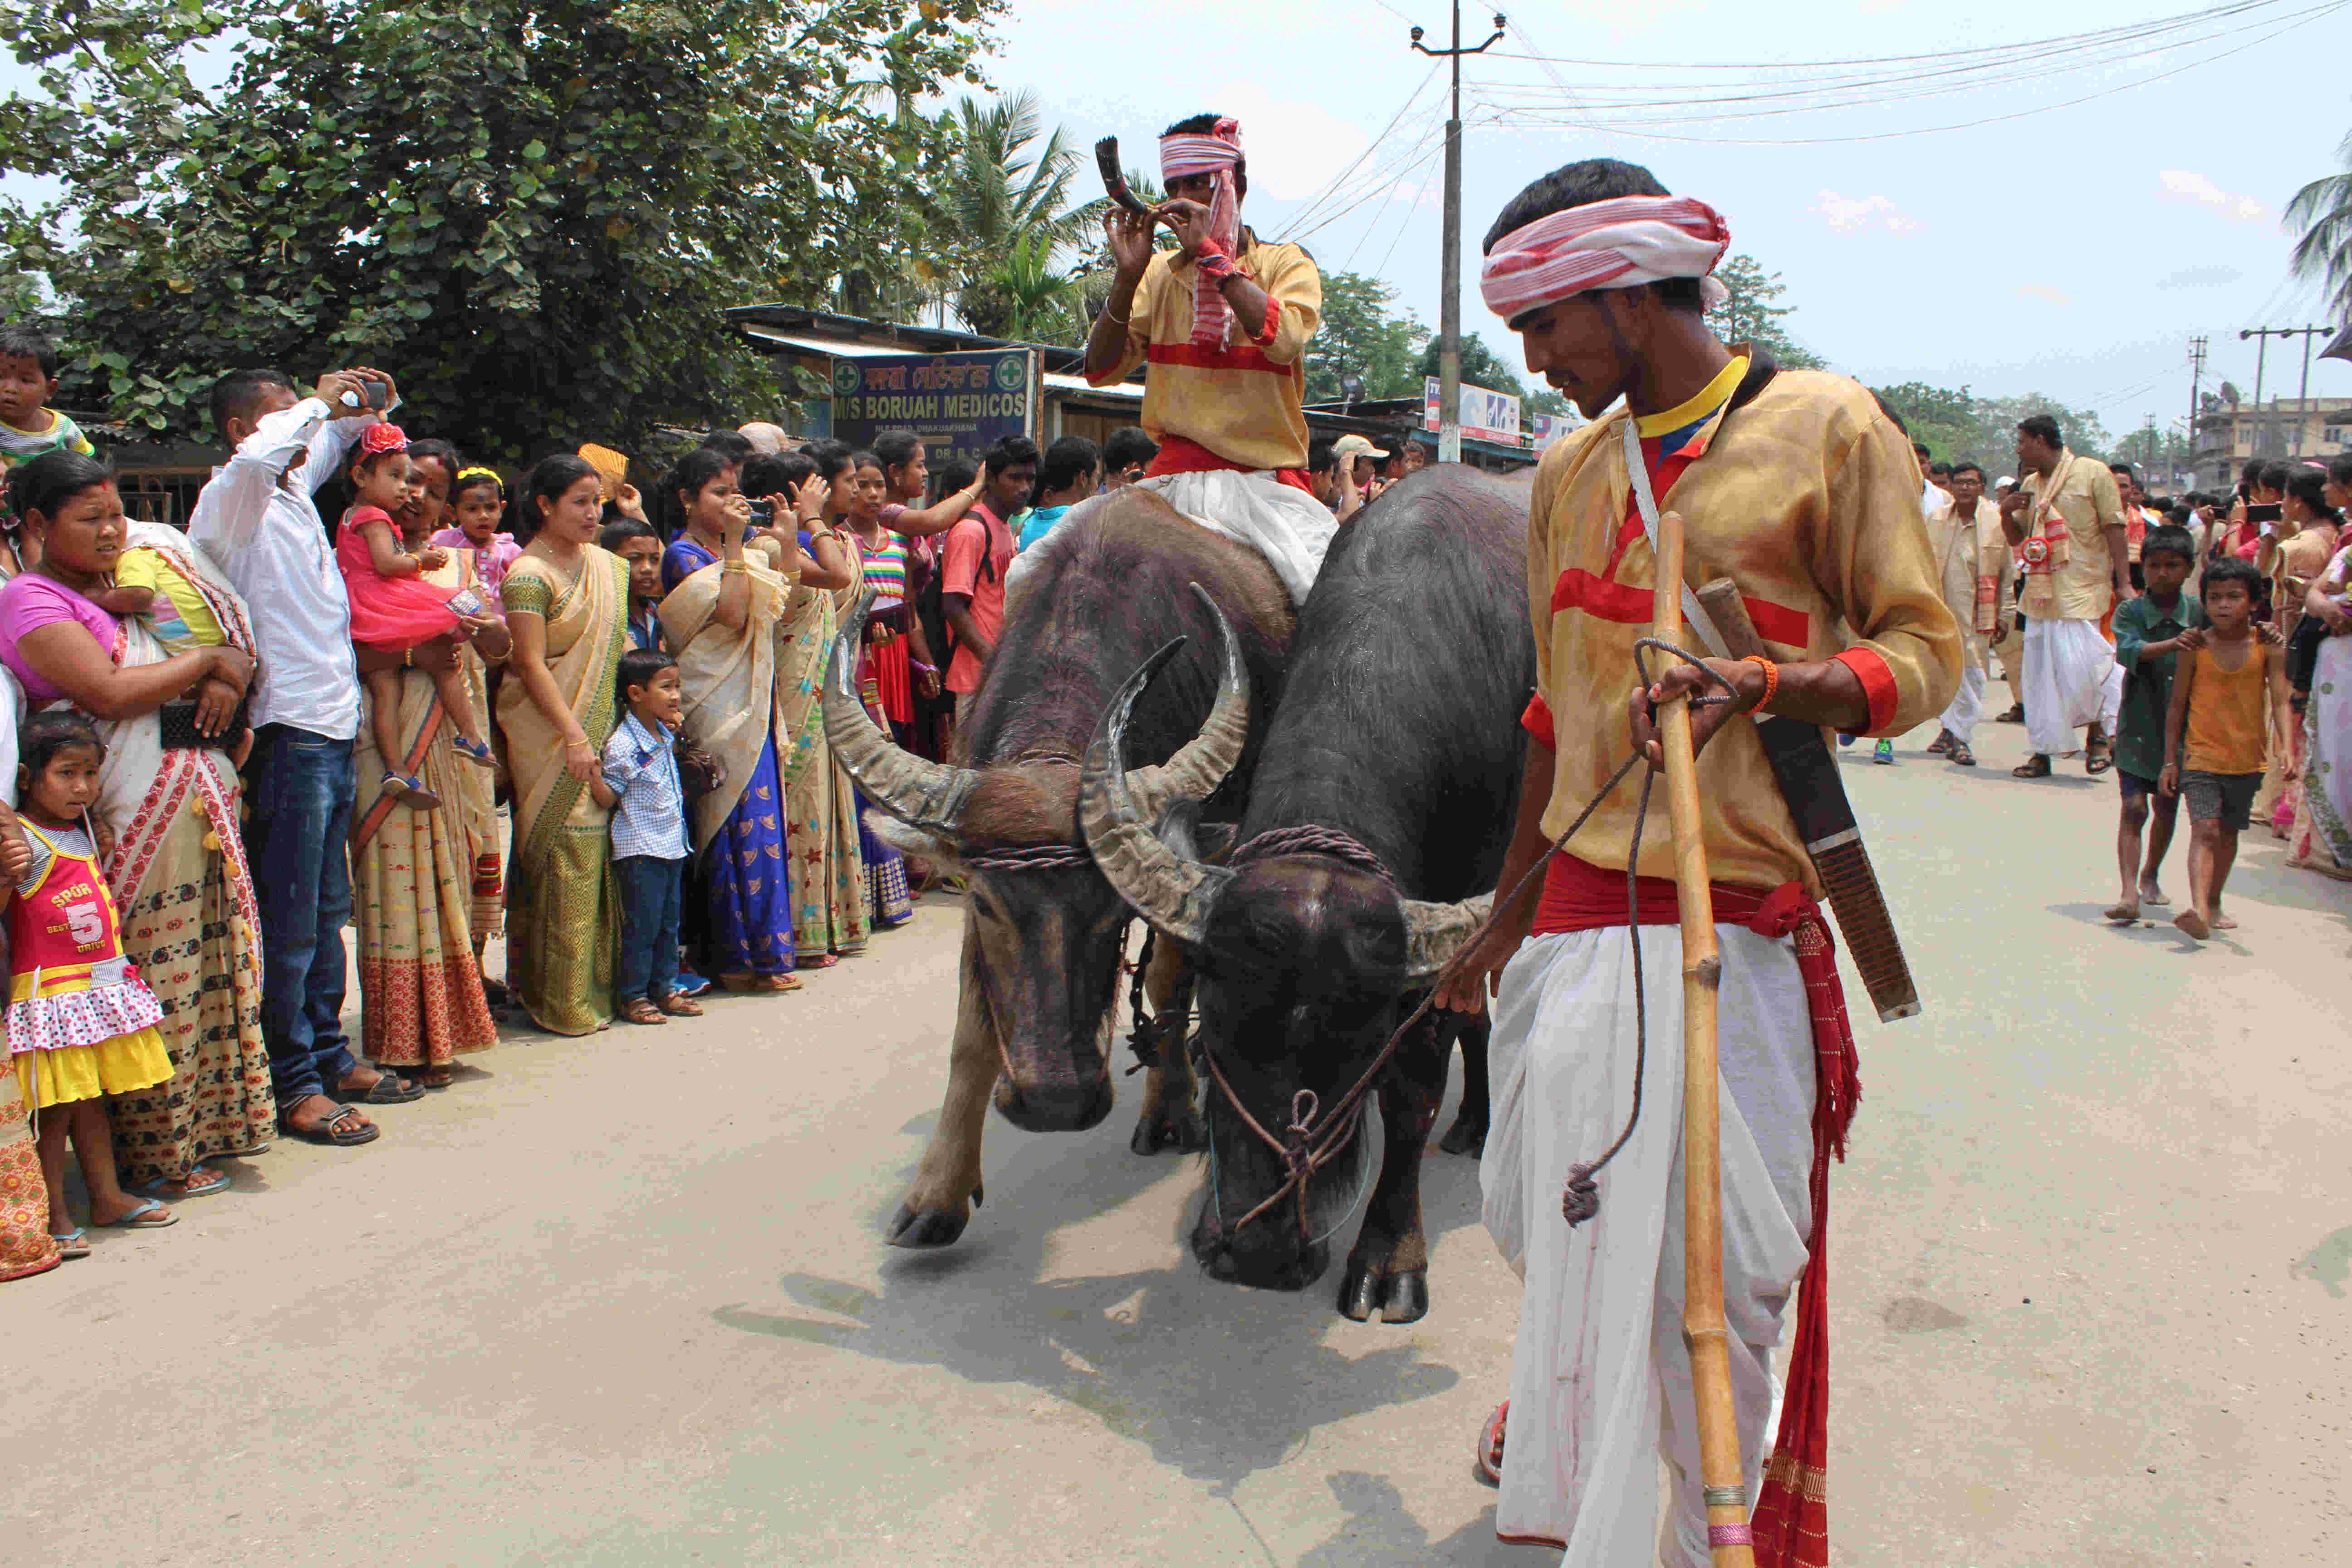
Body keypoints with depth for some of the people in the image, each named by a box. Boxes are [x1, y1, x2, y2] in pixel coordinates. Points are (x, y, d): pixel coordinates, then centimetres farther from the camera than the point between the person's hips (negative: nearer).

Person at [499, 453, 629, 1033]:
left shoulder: (606, 566, 13)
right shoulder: (528, 575, -9)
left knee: (600, 852, 7)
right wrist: (573, 735, -17)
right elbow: (531, 664, -13)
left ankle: (601, 983, 15)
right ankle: (562, 1001, 1)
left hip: (603, 729, 7)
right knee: (566, 855, -6)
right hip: (550, 736, -7)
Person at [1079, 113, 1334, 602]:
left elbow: (1285, 339, -17)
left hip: (1264, 474, -2)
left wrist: (1211, 252, -13)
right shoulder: (1161, 273, 13)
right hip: (1174, 469, 2)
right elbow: (1101, 371, 4)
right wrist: (1128, 275, -8)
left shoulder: (1286, 263, 6)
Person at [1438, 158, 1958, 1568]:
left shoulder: (1828, 427, -3)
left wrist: (1768, 684, -22)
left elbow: (1927, 650, -1)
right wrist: (1505, 920, 21)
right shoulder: (1570, 473, 13)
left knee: (1712, 1255, 1)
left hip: (1736, 926, -5)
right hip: (1581, 918, 5)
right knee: (1552, 1216, 11)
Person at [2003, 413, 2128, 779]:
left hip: (2082, 590, -6)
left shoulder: (2092, 473, -4)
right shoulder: (2031, 484, 14)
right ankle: (2043, 751, 12)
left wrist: (2123, 582, -11)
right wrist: (2007, 513, -1)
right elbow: (2017, 538, 21)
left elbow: (2114, 529, -6)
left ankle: (2101, 732, 11)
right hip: (2042, 591, 6)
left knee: (2079, 664, -13)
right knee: (2040, 671, 5)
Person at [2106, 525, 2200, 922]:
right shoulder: (2130, 611, -6)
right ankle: (2129, 893, -15)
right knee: (2134, 807, -11)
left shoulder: (2200, 614, 0)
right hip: (2139, 725, -3)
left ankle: (2150, 876, 37)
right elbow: (2128, 651, -23)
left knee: (2167, 807, 15)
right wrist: (2170, 645, -41)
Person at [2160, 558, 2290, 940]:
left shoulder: (2267, 647, -4)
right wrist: (2170, 760, 1)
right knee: (2205, 829, -17)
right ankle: (2199, 910, -29)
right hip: (2200, 754, -2)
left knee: (2229, 832, 15)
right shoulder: (2197, 646, -4)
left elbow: (2280, 702, -7)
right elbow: (2177, 705, 2)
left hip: (2247, 758, 2)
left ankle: (2214, 903, 33)